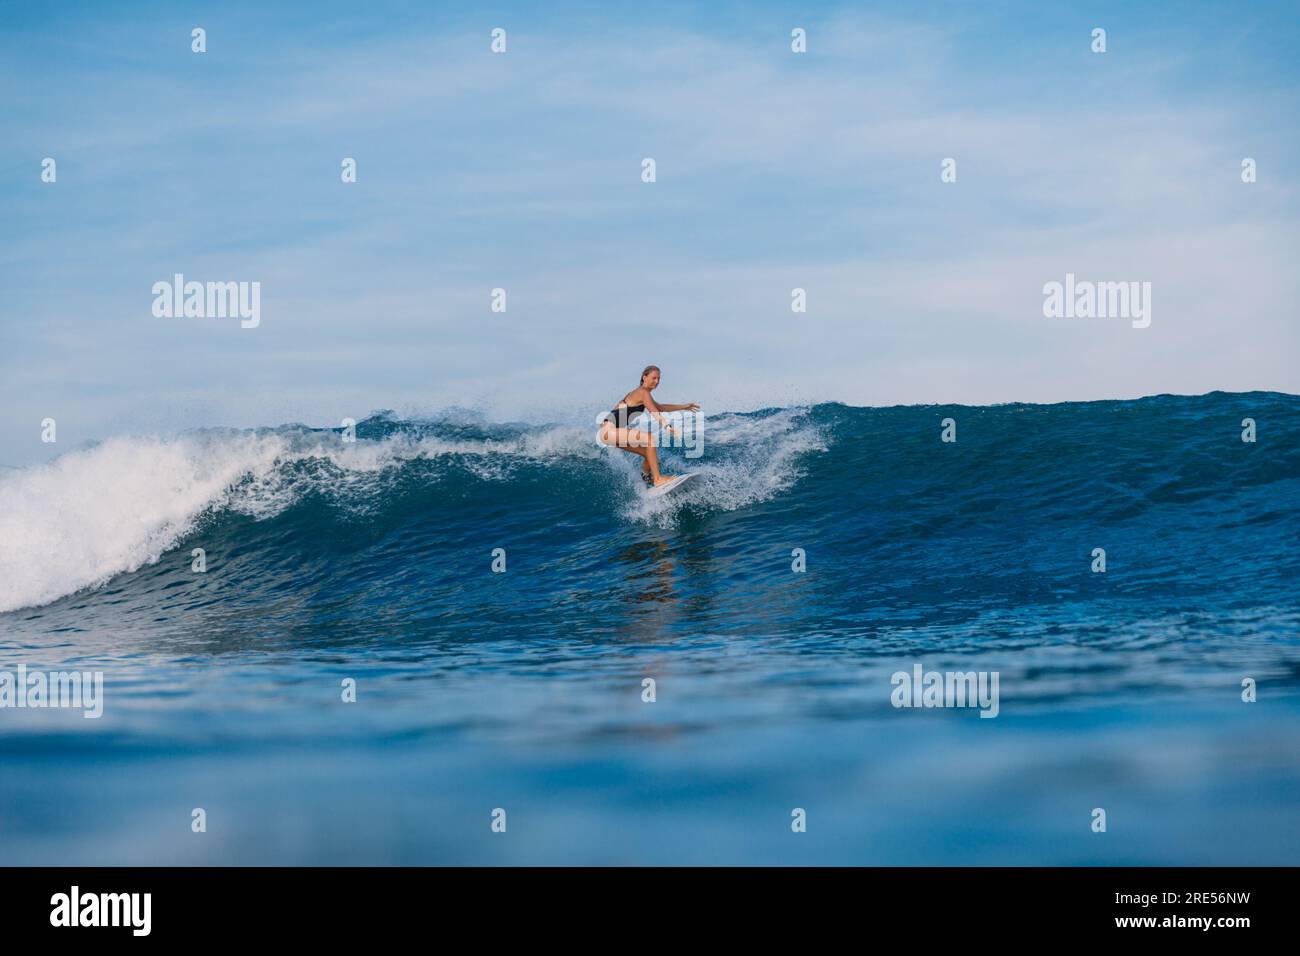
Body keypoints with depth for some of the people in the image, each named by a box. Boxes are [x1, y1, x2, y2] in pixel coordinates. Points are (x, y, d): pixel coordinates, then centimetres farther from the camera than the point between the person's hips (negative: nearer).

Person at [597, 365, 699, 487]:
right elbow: (654, 412, -25)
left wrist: (684, 407, 34)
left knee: (649, 452, 12)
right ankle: (658, 479, -25)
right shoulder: (643, 392, -10)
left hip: (611, 431, 11)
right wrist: (668, 427, -40)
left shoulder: (639, 392, 20)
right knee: (649, 438, -23)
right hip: (609, 430, -11)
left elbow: (659, 407, 33)